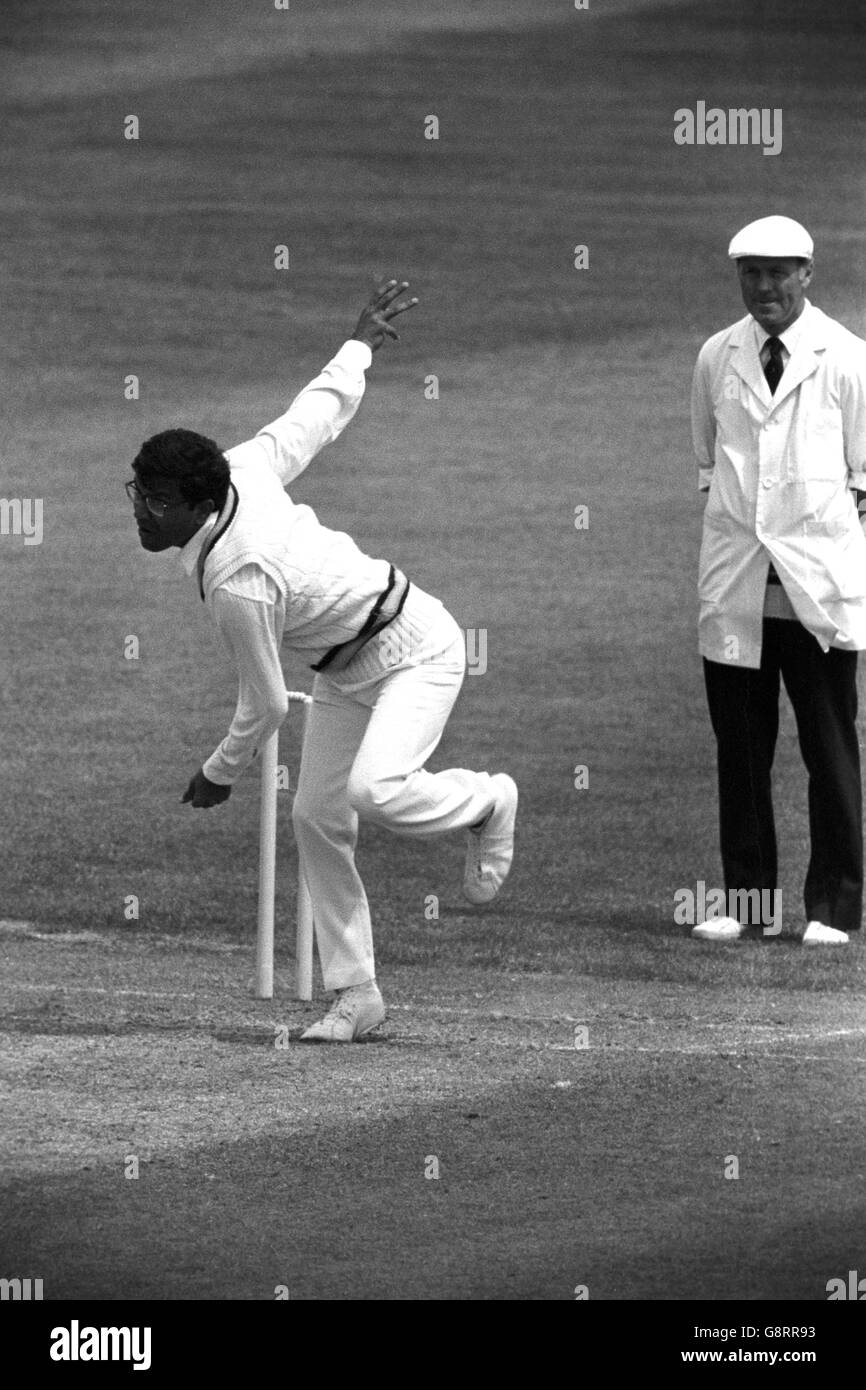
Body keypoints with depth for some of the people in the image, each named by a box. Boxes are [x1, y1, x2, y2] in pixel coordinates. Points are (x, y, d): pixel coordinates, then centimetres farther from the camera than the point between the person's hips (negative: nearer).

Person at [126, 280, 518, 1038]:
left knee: (375, 788, -32)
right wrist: (361, 344, 19)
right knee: (317, 815, 3)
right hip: (349, 669, 10)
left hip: (416, 651, -10)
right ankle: (355, 995, 8)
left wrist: (218, 775, -5)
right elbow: (321, 412, 1)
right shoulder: (241, 467, -13)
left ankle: (487, 801, 1)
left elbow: (266, 704, -22)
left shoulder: (238, 583, -34)